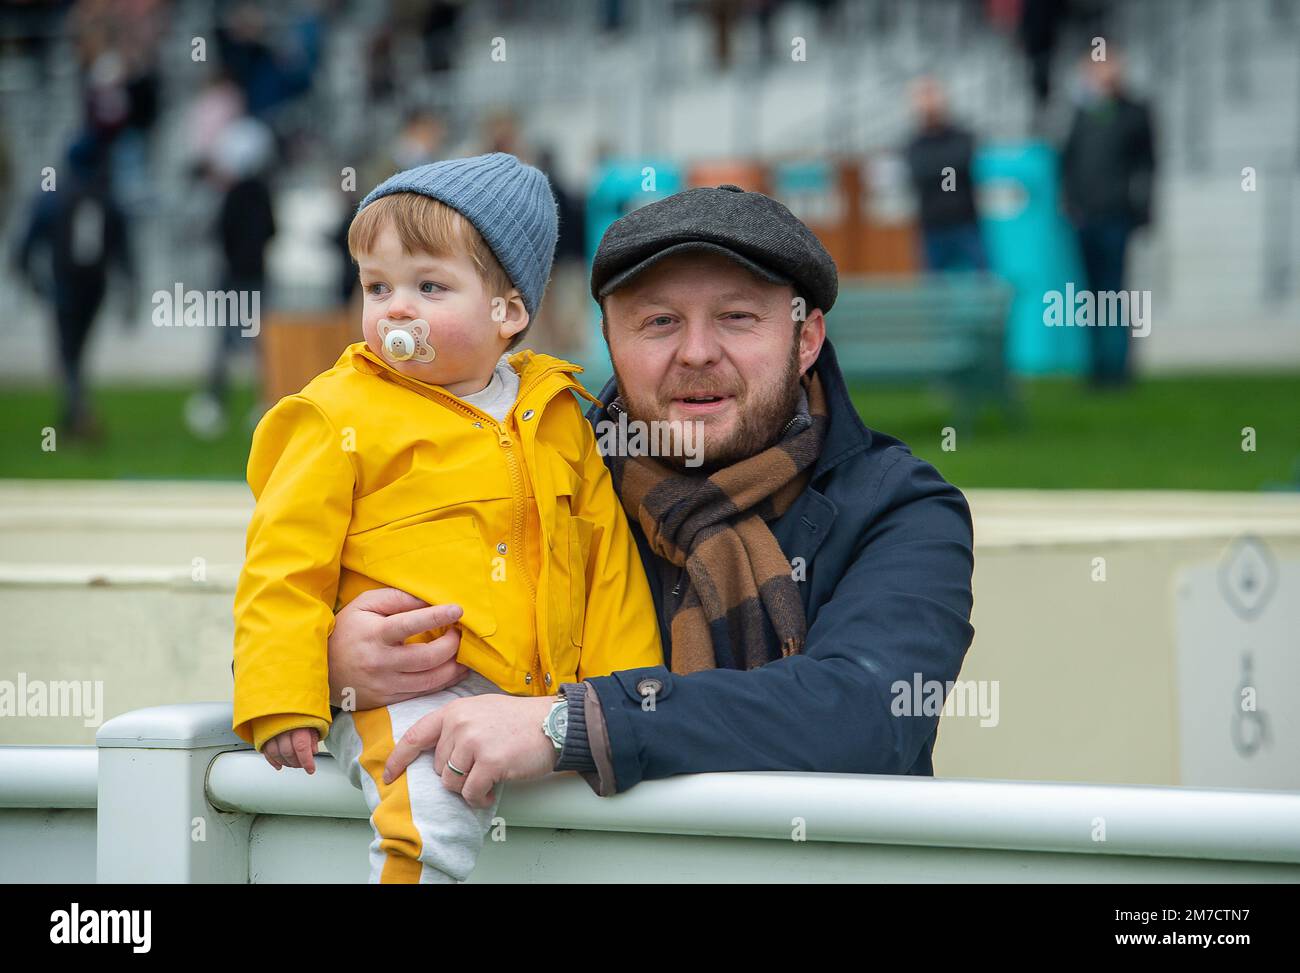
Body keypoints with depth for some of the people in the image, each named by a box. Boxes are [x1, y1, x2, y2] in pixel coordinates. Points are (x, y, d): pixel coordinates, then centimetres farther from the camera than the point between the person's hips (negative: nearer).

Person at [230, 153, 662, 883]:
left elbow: (608, 558, 19)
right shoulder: (341, 417, 2)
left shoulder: (558, 418, 16)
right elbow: (285, 565, 0)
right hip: (411, 697, -6)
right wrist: (282, 706, -7)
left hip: (545, 697, 6)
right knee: (431, 816, -30)